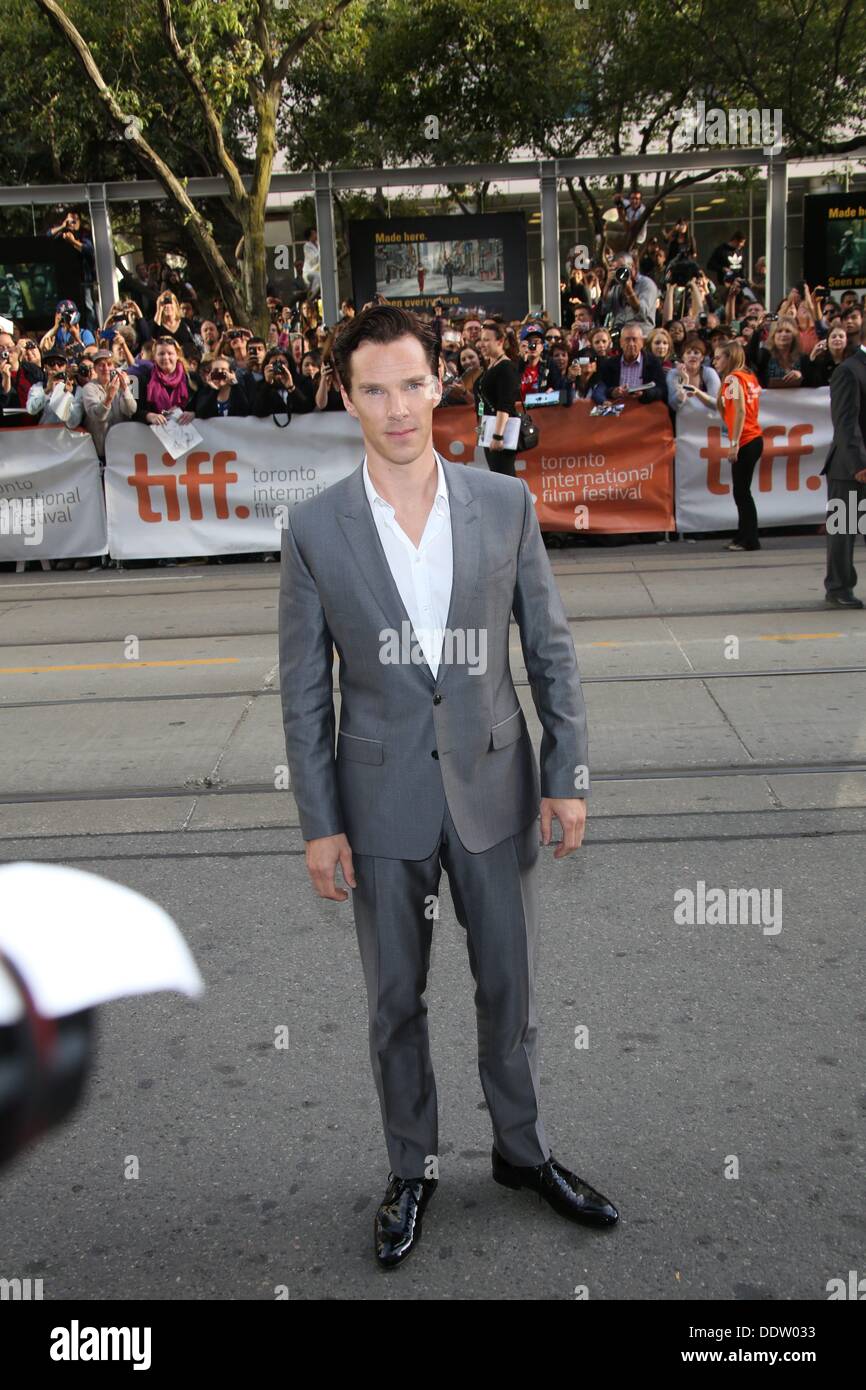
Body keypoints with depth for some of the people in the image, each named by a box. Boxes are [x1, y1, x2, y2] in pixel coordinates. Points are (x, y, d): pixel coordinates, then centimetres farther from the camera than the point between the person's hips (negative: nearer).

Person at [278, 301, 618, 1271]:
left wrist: (567, 776, -1)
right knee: (395, 1001, 13)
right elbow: (304, 689, -3)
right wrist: (318, 825, -4)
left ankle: (521, 1150, 37)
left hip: (494, 787, 1)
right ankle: (411, 1170, 33)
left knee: (509, 985, 15)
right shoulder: (315, 528, -7)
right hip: (383, 800, -1)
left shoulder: (506, 503, -4)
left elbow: (550, 647, 2)